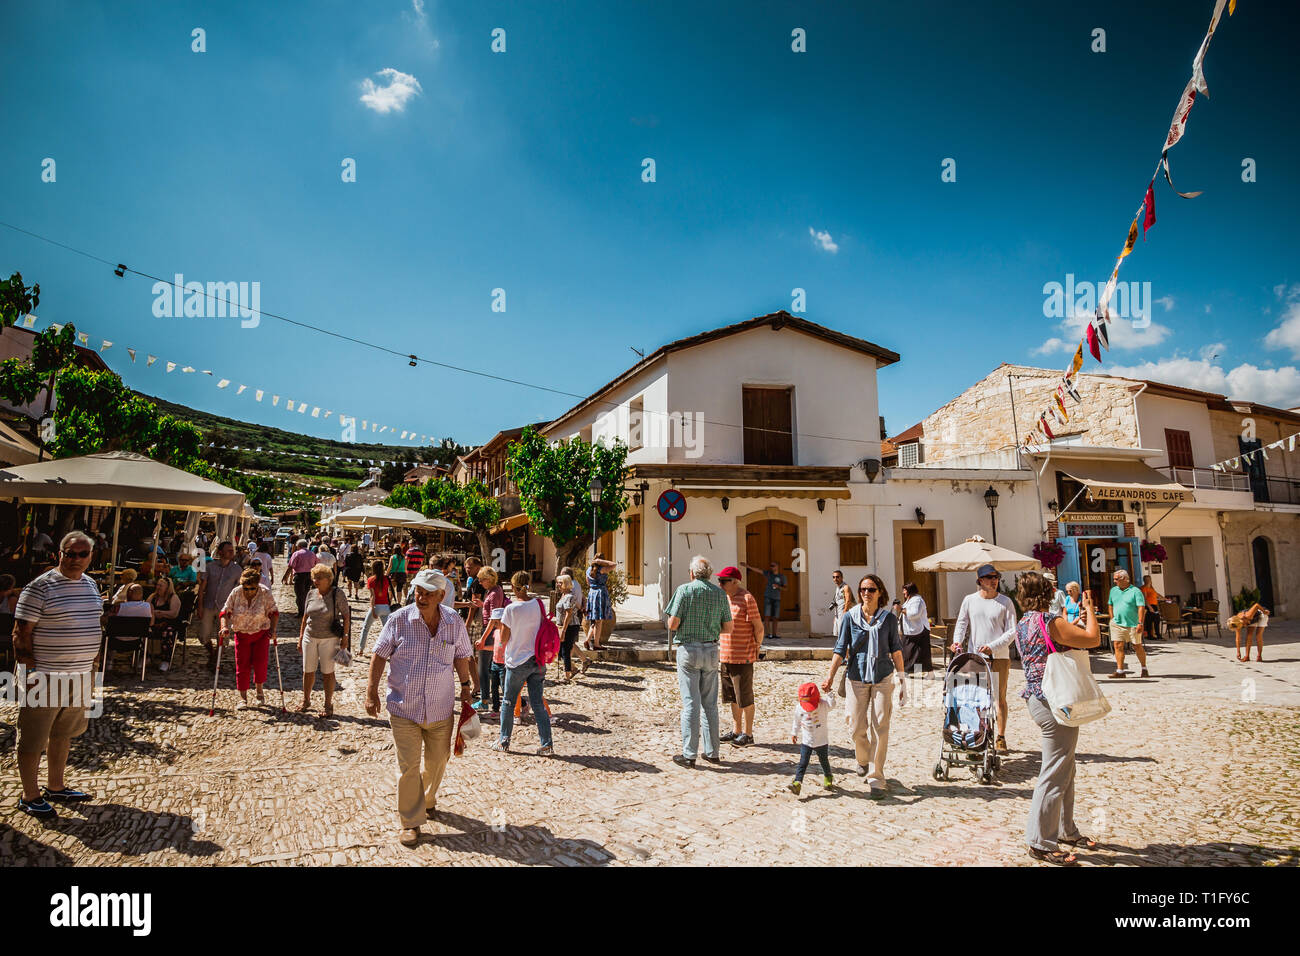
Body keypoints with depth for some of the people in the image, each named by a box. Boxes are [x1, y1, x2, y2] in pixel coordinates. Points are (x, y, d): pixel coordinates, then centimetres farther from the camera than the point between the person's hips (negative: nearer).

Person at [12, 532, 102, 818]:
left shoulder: (91, 585, 8)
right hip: (45, 677, -6)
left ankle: (56, 787, 33)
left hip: (80, 676, 7)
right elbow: (22, 631, -13)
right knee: (34, 739, 6)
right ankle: (29, 797, 21)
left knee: (63, 735, 19)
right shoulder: (40, 587, -14)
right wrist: (30, 669, -15)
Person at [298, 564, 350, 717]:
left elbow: (346, 617, -7)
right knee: (308, 671, 11)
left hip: (329, 639, -4)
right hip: (310, 637, 4)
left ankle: (328, 704, 15)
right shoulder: (311, 594, 4)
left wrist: (345, 636, -11)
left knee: (327, 672, 3)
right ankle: (306, 701, 29)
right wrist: (300, 638, 12)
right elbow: (305, 617, 12)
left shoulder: (337, 595, -10)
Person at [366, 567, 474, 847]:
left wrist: (465, 687, 12)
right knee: (408, 766, 3)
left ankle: (428, 800, 44)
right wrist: (371, 692, -7)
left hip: (441, 709, 2)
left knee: (437, 762, 17)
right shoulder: (398, 619, -11)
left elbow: (461, 657, 9)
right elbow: (380, 655, -4)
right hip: (404, 708, -2)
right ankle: (410, 822, 19)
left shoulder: (454, 622, -5)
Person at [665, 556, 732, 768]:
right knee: (710, 703, 13)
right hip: (711, 650, 4)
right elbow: (727, 628, 6)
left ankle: (689, 755, 4)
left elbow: (673, 622, -13)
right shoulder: (720, 593, 4)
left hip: (688, 649, -4)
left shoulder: (684, 590, -8)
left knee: (690, 703, 0)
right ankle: (712, 752, 19)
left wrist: (673, 628, 9)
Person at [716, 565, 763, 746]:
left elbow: (759, 627, -11)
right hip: (726, 655, 8)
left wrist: (756, 648, -1)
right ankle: (737, 731, 28)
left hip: (743, 657, -8)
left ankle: (748, 734, 14)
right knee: (733, 697, 16)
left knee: (745, 698, 2)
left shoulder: (747, 599, -15)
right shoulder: (723, 598, 10)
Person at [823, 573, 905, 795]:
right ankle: (863, 760, 36)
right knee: (857, 728, 5)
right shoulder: (850, 617, -1)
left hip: (883, 678, 0)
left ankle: (876, 778, 8)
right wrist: (830, 676, -9)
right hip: (857, 677, 1)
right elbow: (841, 649, -1)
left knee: (880, 727, -4)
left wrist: (902, 680, 5)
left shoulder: (889, 618, 1)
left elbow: (896, 651, 6)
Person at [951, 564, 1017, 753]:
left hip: (999, 657, -1)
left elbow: (1012, 631, -4)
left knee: (1000, 697, 3)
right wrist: (957, 641, -7)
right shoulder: (969, 600, 5)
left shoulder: (1005, 602, -1)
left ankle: (1001, 738, 13)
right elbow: (961, 622, 10)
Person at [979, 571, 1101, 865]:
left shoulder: (1023, 623, 11)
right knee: (1055, 774, -1)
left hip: (1037, 697, 10)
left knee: (1065, 770, 22)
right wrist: (1089, 608, -2)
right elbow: (1093, 639, -15)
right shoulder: (1050, 622, -18)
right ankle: (1041, 842, 7)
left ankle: (1065, 831, 34)